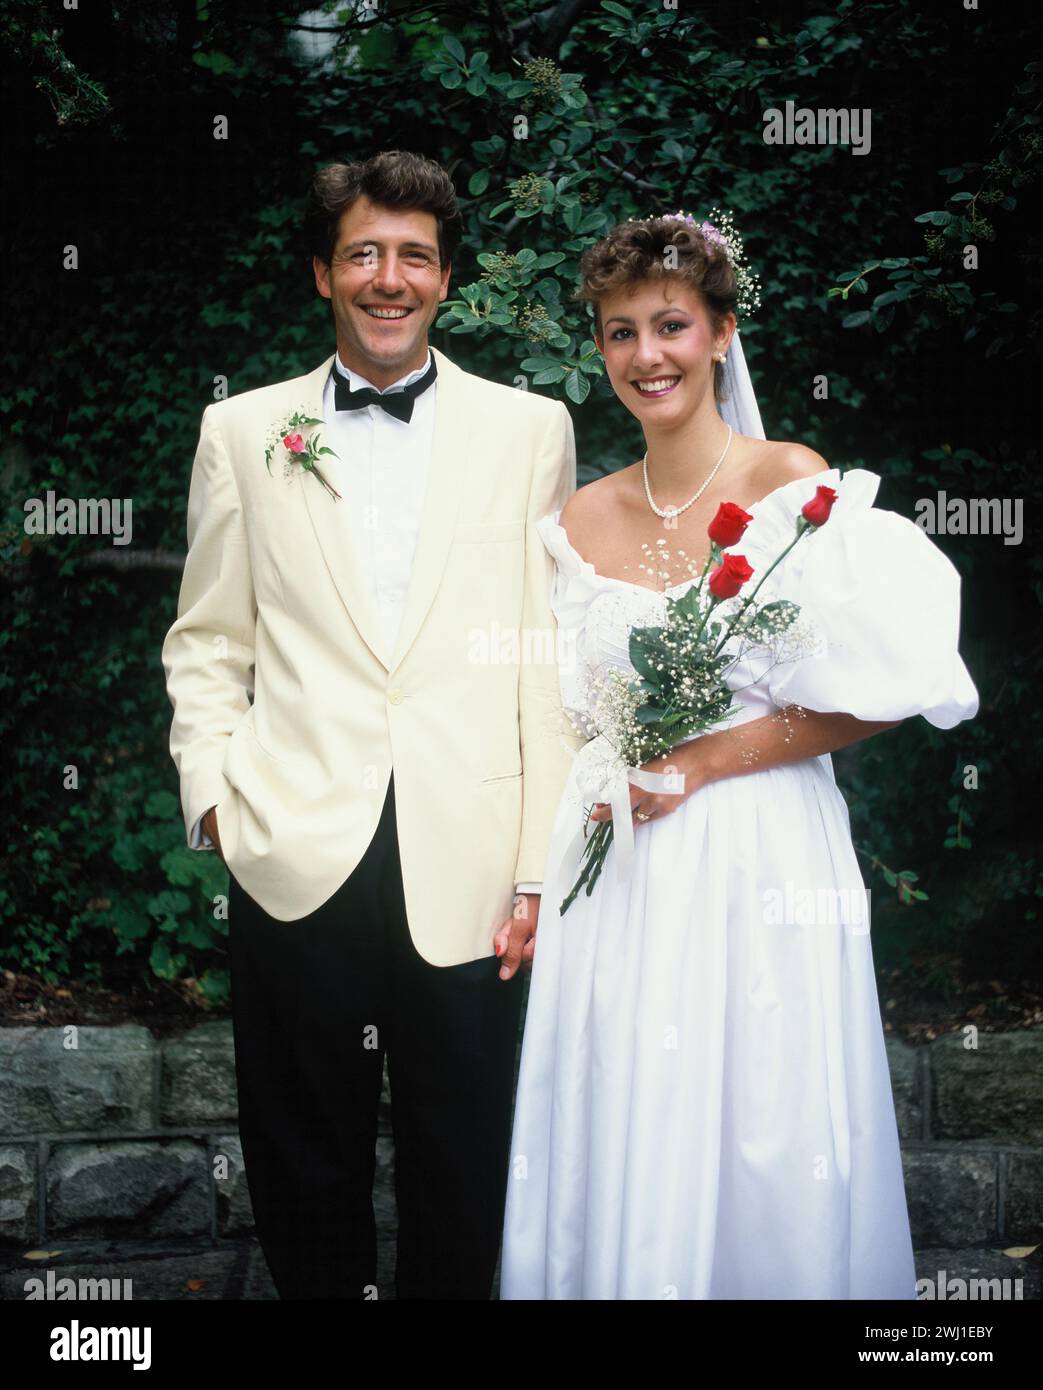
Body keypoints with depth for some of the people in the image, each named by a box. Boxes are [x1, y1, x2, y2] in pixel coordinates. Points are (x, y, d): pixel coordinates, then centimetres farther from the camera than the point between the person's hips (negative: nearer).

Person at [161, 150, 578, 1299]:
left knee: (462, 1183, 11)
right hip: (294, 862, 1)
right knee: (304, 1173, 12)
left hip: (466, 871, 0)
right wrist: (212, 795, -4)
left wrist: (540, 868, -2)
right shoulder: (242, 431, 9)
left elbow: (551, 657, 3)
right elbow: (207, 642, 11)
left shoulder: (530, 429, 7)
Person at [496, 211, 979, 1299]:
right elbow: (568, 720, 12)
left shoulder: (794, 484, -6)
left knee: (763, 1158, 6)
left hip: (762, 855, -4)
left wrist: (701, 762, -14)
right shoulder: (582, 519, 7)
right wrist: (534, 884, 6)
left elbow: (878, 692, -10)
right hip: (613, 871, 4)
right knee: (619, 1160, 10)